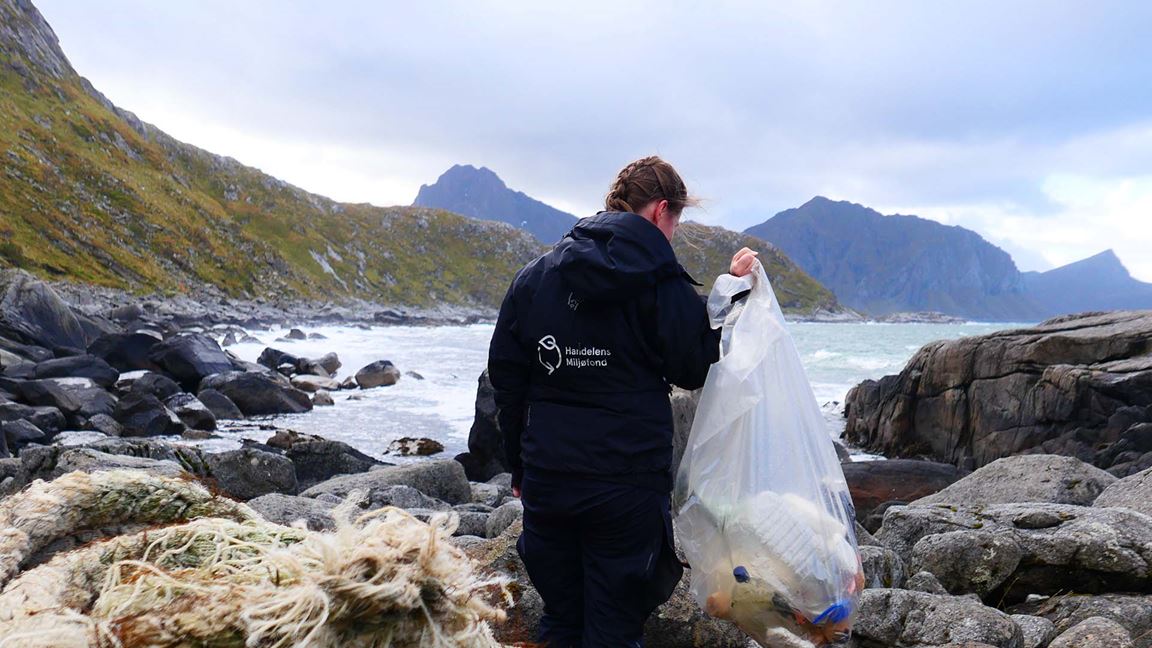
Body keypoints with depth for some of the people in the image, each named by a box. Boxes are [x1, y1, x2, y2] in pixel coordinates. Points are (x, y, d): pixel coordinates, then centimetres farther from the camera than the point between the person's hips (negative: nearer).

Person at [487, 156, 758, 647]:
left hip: (547, 481, 4)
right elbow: (693, 371, 0)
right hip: (629, 484, -4)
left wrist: (519, 466, 16)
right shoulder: (662, 283, -8)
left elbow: (505, 379, 7)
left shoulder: (532, 278, 5)